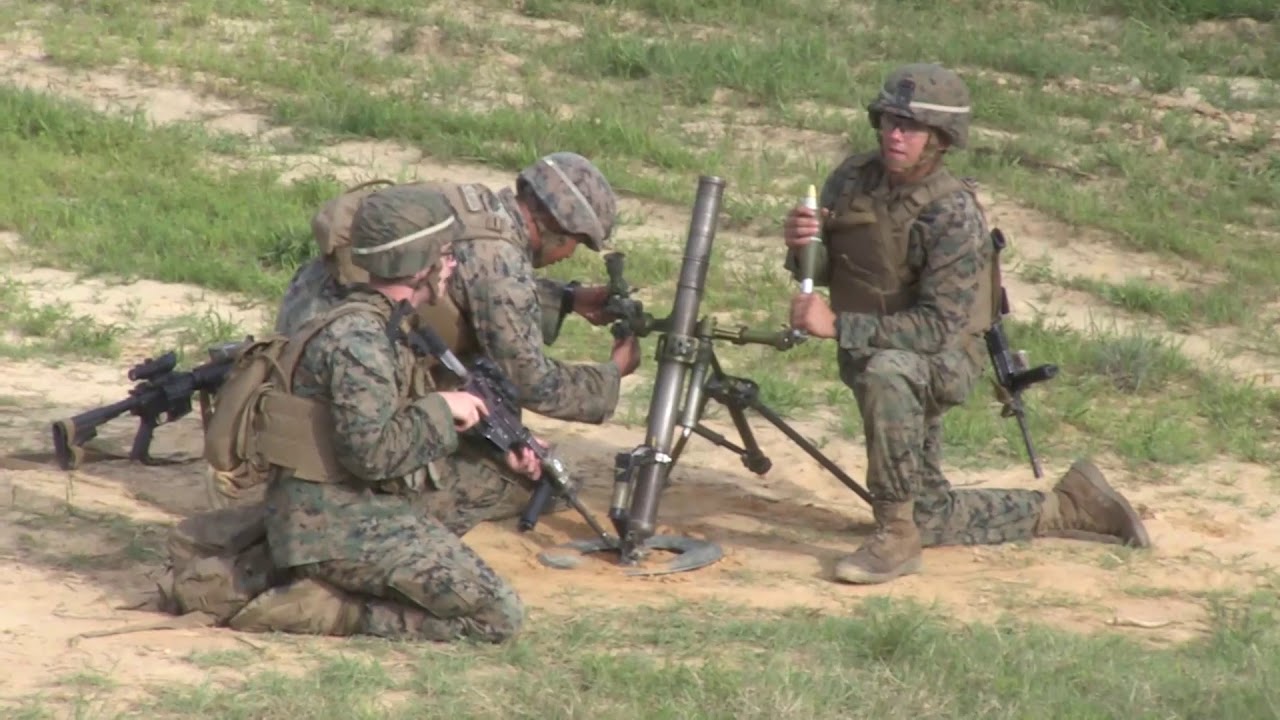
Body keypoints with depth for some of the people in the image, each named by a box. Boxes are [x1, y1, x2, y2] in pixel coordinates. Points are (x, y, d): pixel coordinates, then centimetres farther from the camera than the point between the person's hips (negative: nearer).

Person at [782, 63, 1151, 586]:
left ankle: (897, 534, -28)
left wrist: (837, 326, -35)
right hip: (871, 357, 7)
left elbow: (938, 326, -29)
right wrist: (800, 245, -22)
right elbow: (820, 273, 2)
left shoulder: (953, 214, -24)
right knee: (929, 517, 13)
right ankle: (1068, 508, 31)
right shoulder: (852, 179, -6)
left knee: (885, 370, -41)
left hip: (943, 360, -7)